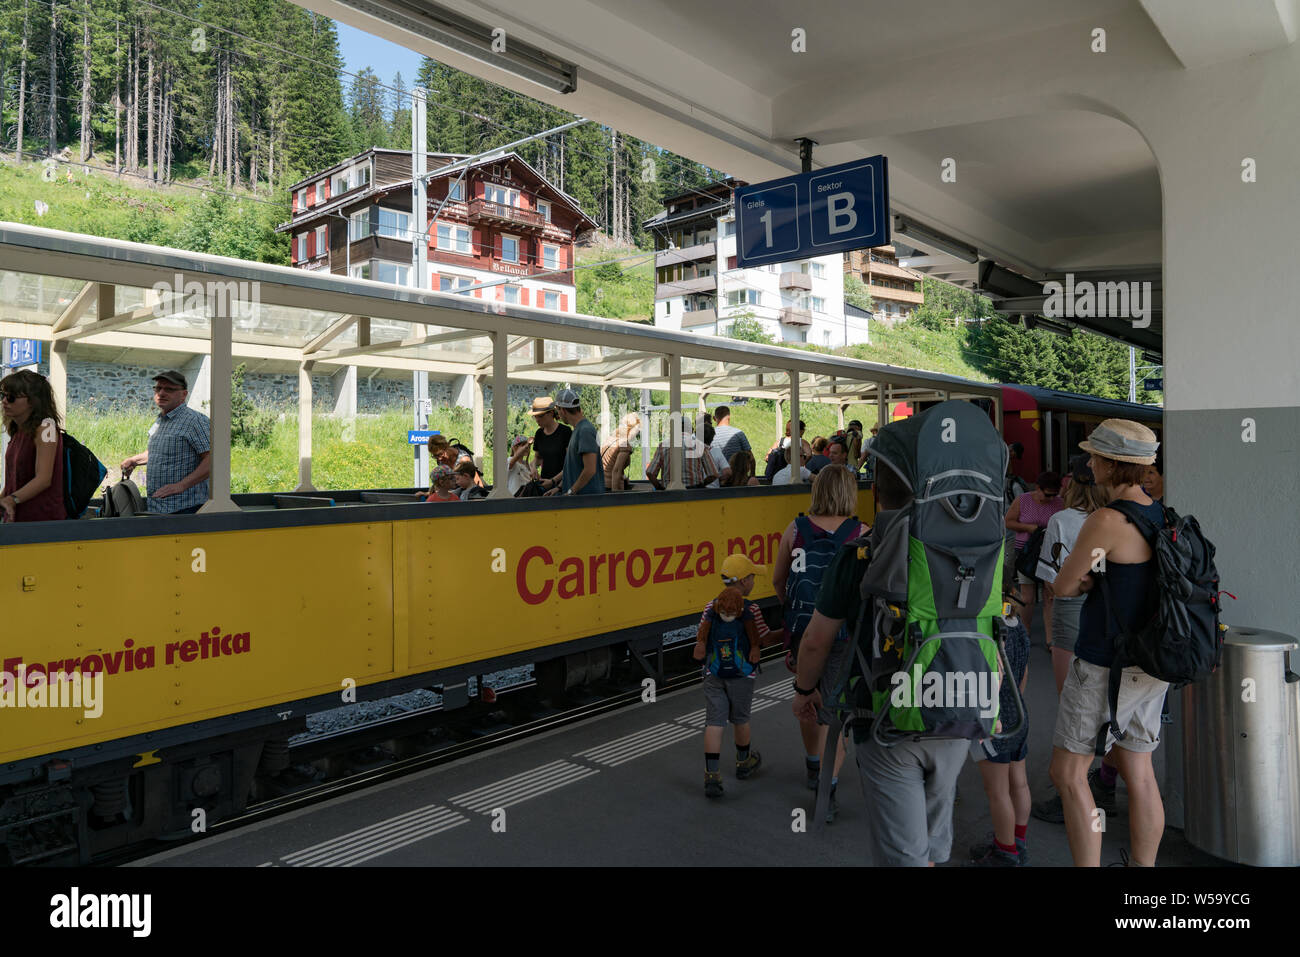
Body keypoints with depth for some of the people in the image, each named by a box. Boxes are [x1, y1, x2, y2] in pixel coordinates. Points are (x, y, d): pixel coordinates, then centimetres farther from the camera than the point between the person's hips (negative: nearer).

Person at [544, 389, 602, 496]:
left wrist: (571, 491, -14)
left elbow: (590, 470, -22)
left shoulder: (585, 431, -16)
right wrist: (559, 487, 20)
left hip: (588, 496, -9)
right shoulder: (577, 429, 16)